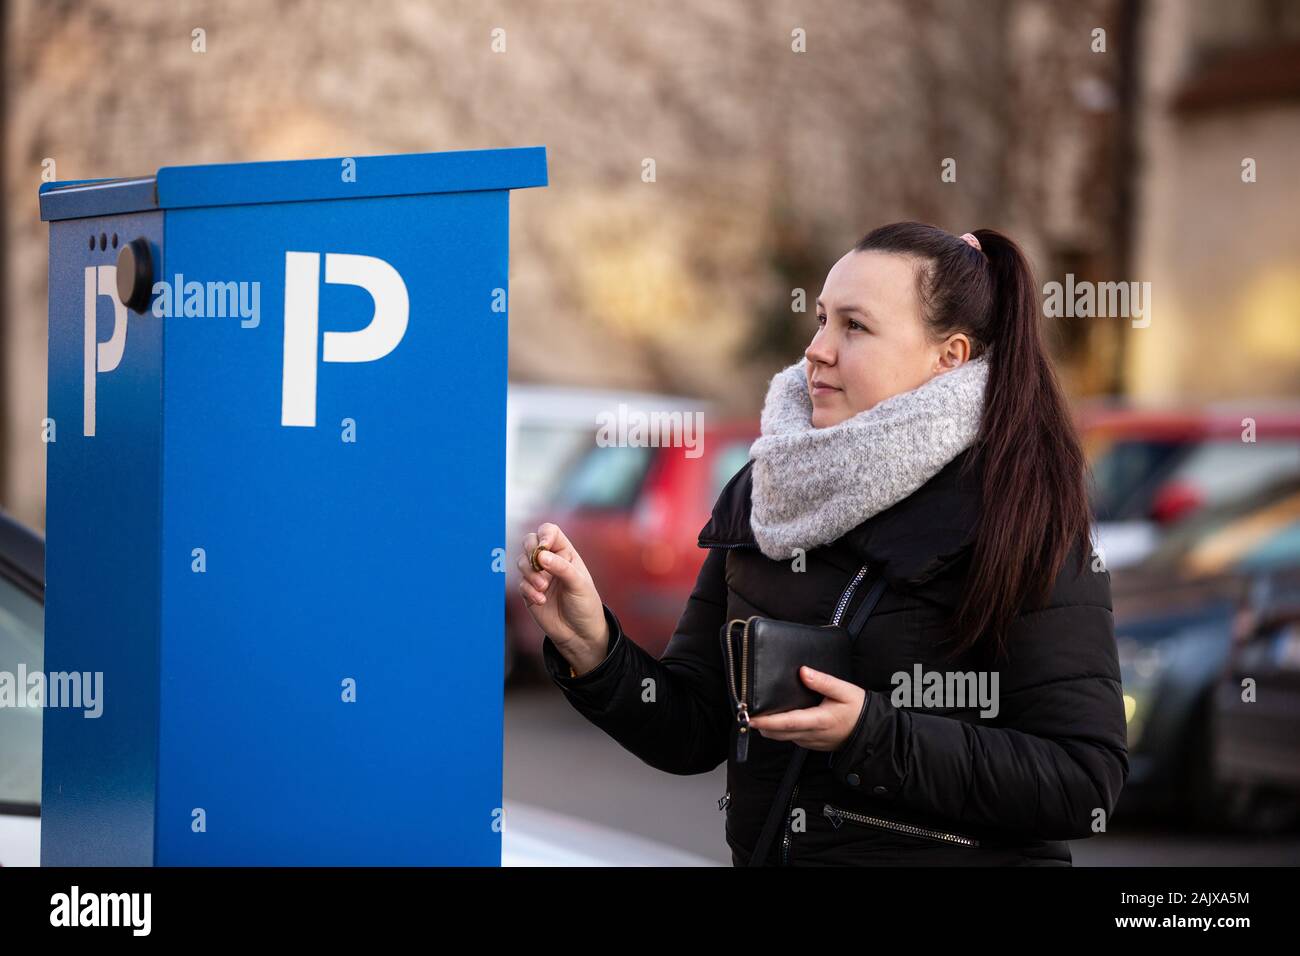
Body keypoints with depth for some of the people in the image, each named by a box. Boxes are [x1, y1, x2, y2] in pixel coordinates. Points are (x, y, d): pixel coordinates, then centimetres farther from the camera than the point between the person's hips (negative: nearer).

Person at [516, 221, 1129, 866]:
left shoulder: (1020, 517, -9)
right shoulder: (762, 492, 5)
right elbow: (692, 736, 7)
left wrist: (871, 736, -18)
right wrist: (591, 649, -9)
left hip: (959, 855, -4)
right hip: (763, 851, 4)